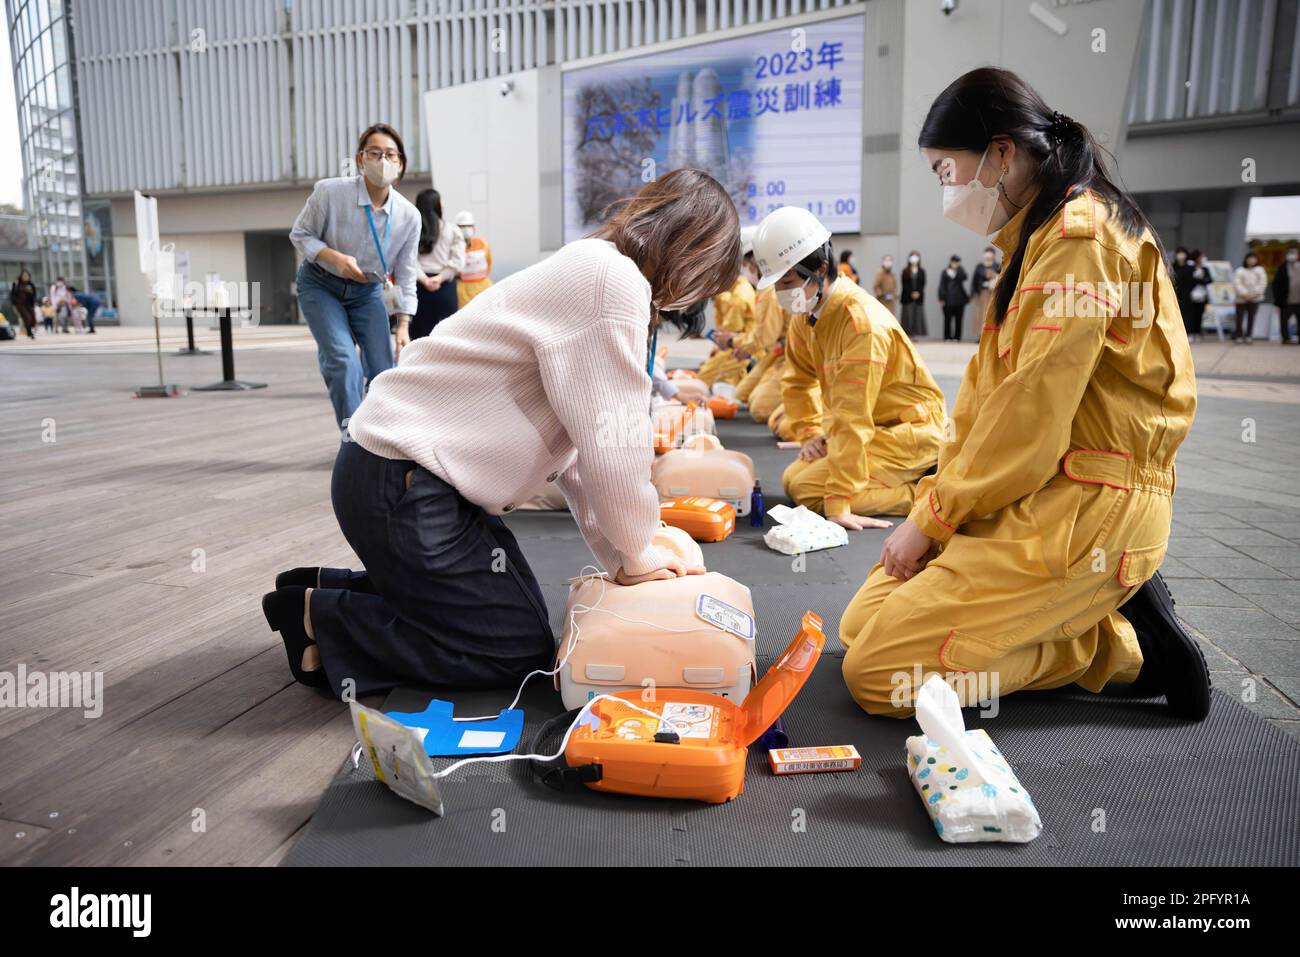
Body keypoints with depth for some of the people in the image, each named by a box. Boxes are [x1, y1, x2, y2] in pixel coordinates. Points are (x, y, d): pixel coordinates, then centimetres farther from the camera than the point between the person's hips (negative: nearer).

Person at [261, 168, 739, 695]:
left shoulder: (586, 273, 15)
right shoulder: (612, 277, -17)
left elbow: (576, 441, 12)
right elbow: (610, 441, -20)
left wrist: (621, 557, 7)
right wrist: (635, 553, -3)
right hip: (403, 486, -10)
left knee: (518, 616, 16)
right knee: (521, 649, -1)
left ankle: (329, 588, 21)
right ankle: (320, 618, 4)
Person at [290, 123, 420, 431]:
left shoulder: (409, 216, -13)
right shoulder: (330, 192, -21)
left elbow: (405, 275, -4)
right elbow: (300, 234, -8)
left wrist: (403, 325, -9)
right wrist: (335, 258, -27)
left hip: (367, 291, 3)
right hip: (320, 285, -3)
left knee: (383, 370, -1)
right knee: (343, 359, -21)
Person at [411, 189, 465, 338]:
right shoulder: (452, 230, 2)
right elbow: (458, 261, -8)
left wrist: (424, 279, -11)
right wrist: (440, 278, -10)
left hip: (419, 286, 1)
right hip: (445, 287, -1)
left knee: (419, 331, 8)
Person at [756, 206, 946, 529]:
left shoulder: (862, 321, -27)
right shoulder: (805, 312, 0)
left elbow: (850, 416, -30)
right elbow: (798, 380, 13)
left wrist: (837, 502, -31)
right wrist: (810, 433, -3)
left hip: (910, 430, -9)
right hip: (872, 427, 9)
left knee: (807, 489, -20)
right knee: (792, 478, -1)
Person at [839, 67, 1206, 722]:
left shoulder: (1080, 238, -15)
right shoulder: (1037, 237, 17)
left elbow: (1029, 420, -20)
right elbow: (988, 392, 13)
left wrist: (932, 518, -10)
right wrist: (937, 502, 5)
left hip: (1085, 516, -10)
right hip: (1030, 499, 10)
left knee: (875, 673, -14)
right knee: (860, 623, 7)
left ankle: (1124, 642, -1)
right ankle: (1107, 613, 7)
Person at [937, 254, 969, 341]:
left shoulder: (960, 272, 10)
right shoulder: (945, 273, 6)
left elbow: (964, 277, -13)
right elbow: (942, 286, 2)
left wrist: (958, 268, -7)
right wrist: (941, 298, -6)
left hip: (959, 299, 2)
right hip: (948, 300, -1)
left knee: (958, 320, 0)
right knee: (948, 319, -1)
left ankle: (957, 337, 4)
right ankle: (947, 337, 4)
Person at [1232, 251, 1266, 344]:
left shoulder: (1260, 270, 9)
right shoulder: (1240, 270, 2)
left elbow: (1263, 283, 2)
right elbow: (1237, 283, -7)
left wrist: (1255, 293, -11)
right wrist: (1244, 293, -16)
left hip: (1255, 298, 2)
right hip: (1241, 298, -2)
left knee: (1251, 318, 1)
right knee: (1240, 317, -4)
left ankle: (1248, 336, 7)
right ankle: (1238, 335, 8)